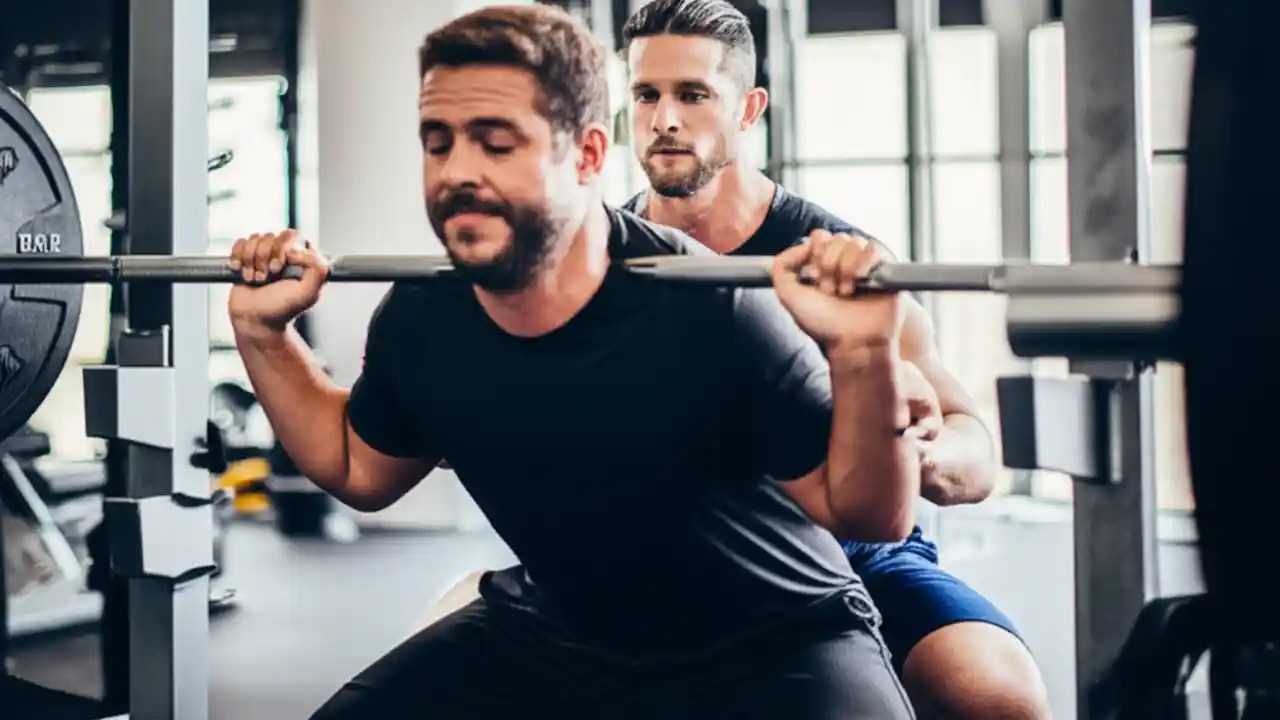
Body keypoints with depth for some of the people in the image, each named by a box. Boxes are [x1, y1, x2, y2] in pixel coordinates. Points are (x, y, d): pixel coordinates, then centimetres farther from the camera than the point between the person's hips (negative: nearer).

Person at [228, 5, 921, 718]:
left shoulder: (708, 312, -29)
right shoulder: (419, 319, -12)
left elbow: (875, 517, -21)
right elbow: (360, 470, 9)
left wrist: (863, 354, -38)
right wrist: (264, 331, -1)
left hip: (768, 647, -4)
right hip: (553, 636, 5)